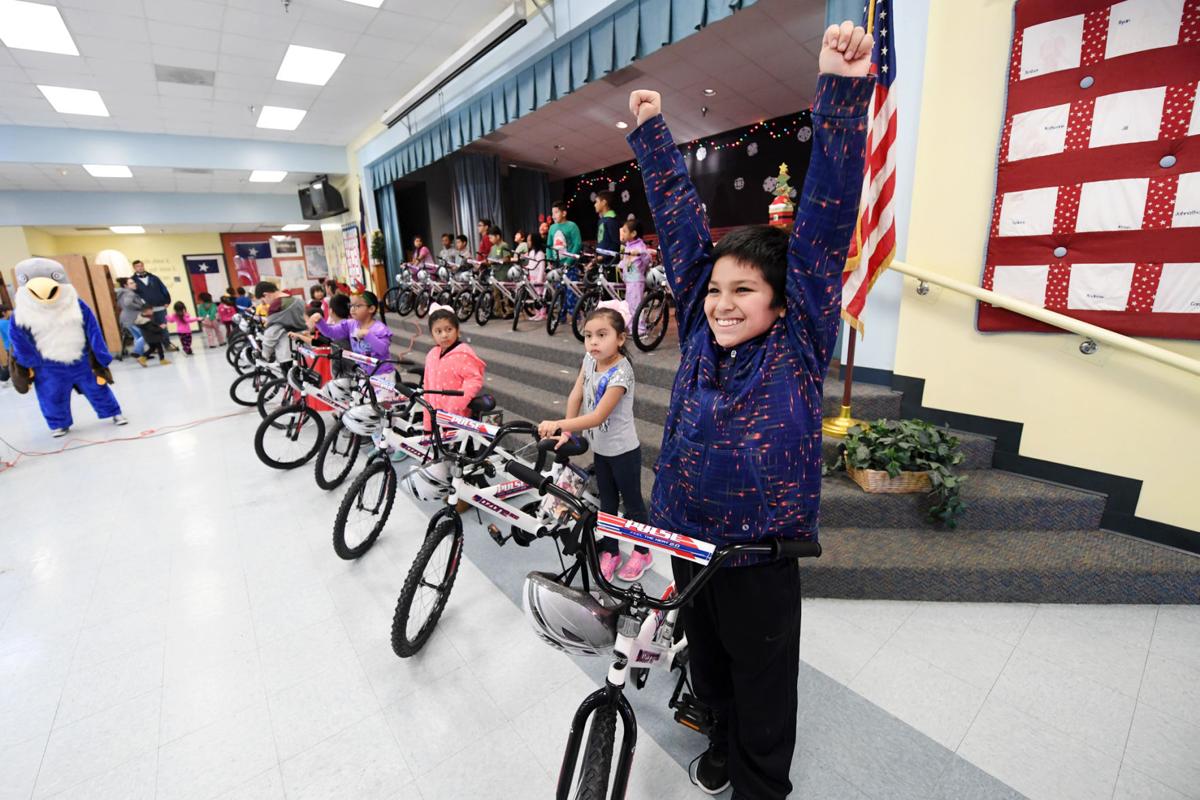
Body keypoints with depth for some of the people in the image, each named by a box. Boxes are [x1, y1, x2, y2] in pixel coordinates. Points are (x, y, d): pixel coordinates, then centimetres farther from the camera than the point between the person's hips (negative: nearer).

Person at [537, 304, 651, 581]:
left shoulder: (620, 373, -28)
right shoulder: (590, 359, -6)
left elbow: (598, 416, -32)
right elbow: (576, 395, -3)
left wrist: (558, 425, -40)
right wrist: (566, 431, -9)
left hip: (622, 450, -7)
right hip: (600, 448, 7)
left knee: (632, 503, 13)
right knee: (607, 503, 20)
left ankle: (642, 552, 34)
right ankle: (610, 552, 37)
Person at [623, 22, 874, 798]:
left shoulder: (799, 347, -12)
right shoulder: (700, 338, -5)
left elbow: (825, 225, -20)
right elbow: (681, 224, -1)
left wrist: (842, 93, -22)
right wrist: (653, 131, 6)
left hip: (761, 557, -4)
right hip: (687, 542, 4)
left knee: (763, 695, 19)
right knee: (707, 669, 27)